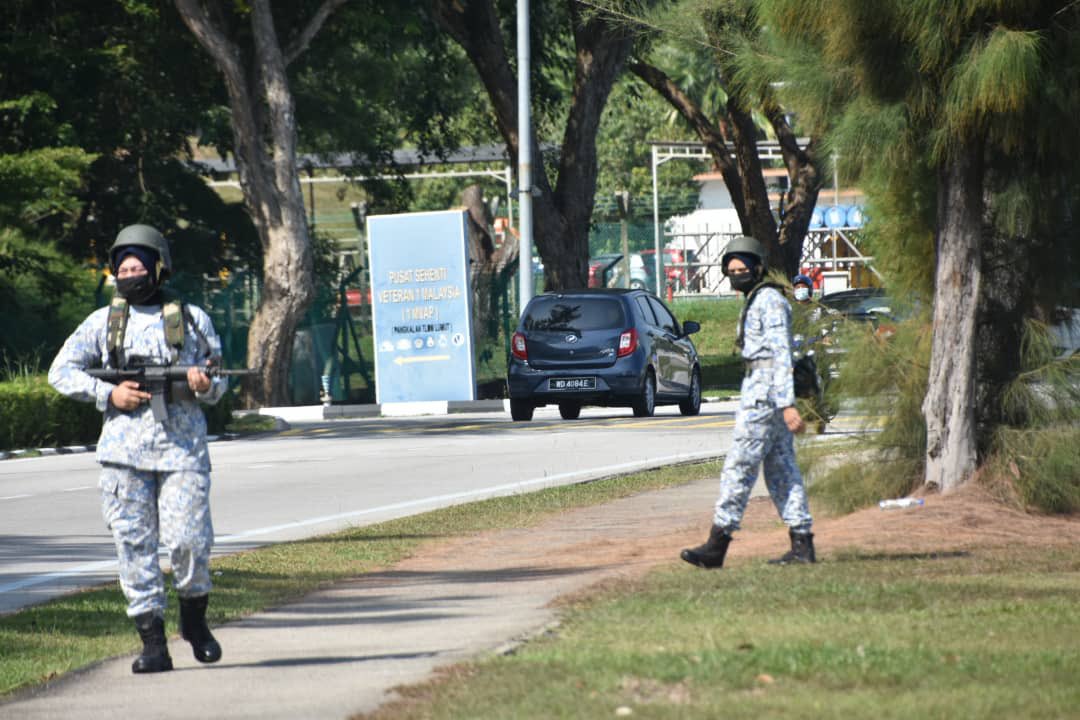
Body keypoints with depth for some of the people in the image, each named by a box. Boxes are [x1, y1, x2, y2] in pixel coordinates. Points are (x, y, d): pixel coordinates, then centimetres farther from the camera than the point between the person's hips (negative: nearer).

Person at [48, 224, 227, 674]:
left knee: (189, 539, -12)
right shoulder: (103, 323, 11)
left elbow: (219, 381, 14)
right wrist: (108, 394, -4)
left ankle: (194, 620, 14)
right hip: (124, 451, 1)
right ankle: (152, 642, 1)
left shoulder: (191, 320, 10)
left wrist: (204, 384, -10)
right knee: (134, 545, -2)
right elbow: (62, 372, 10)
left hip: (182, 449, -1)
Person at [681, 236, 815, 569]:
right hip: (772, 393, 10)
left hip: (765, 391, -10)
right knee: (781, 469, 8)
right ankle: (802, 544, 6)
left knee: (739, 467, -9)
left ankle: (717, 546, -10)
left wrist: (787, 404, -25)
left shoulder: (769, 301, -12)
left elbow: (781, 353, -19)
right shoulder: (757, 301, 19)